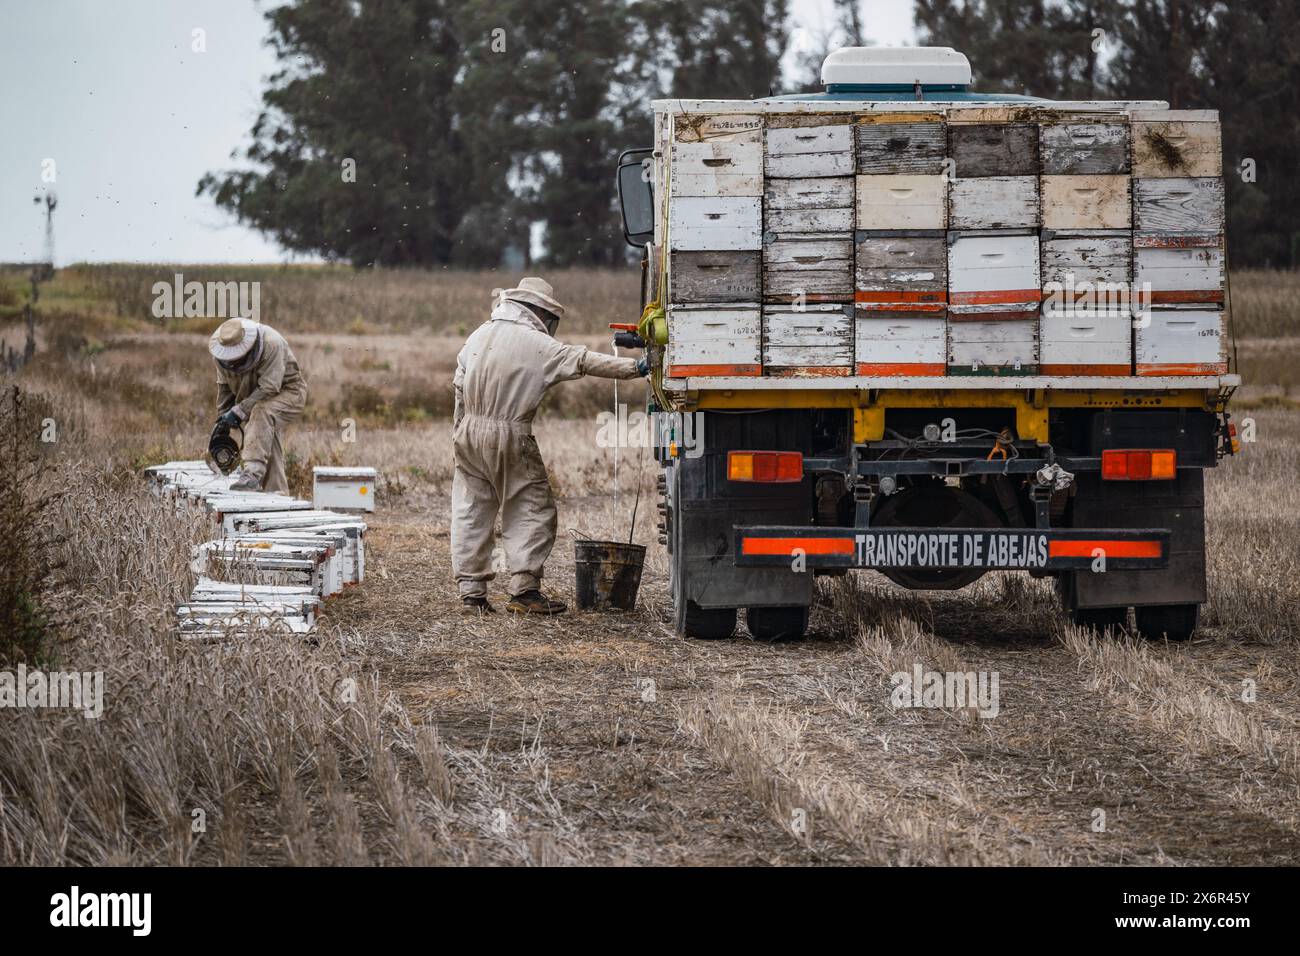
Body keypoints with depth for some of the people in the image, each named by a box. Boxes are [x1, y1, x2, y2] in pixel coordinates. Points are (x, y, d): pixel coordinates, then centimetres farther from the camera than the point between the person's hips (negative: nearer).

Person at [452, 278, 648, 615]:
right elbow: (586, 361, -11)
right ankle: (524, 590, -2)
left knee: (471, 511, 10)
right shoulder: (539, 345, -8)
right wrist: (635, 367, -9)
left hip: (470, 433, 6)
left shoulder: (479, 335, 10)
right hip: (511, 438, -6)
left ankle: (471, 592, 9)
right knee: (532, 511, 3)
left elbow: (460, 387, 13)